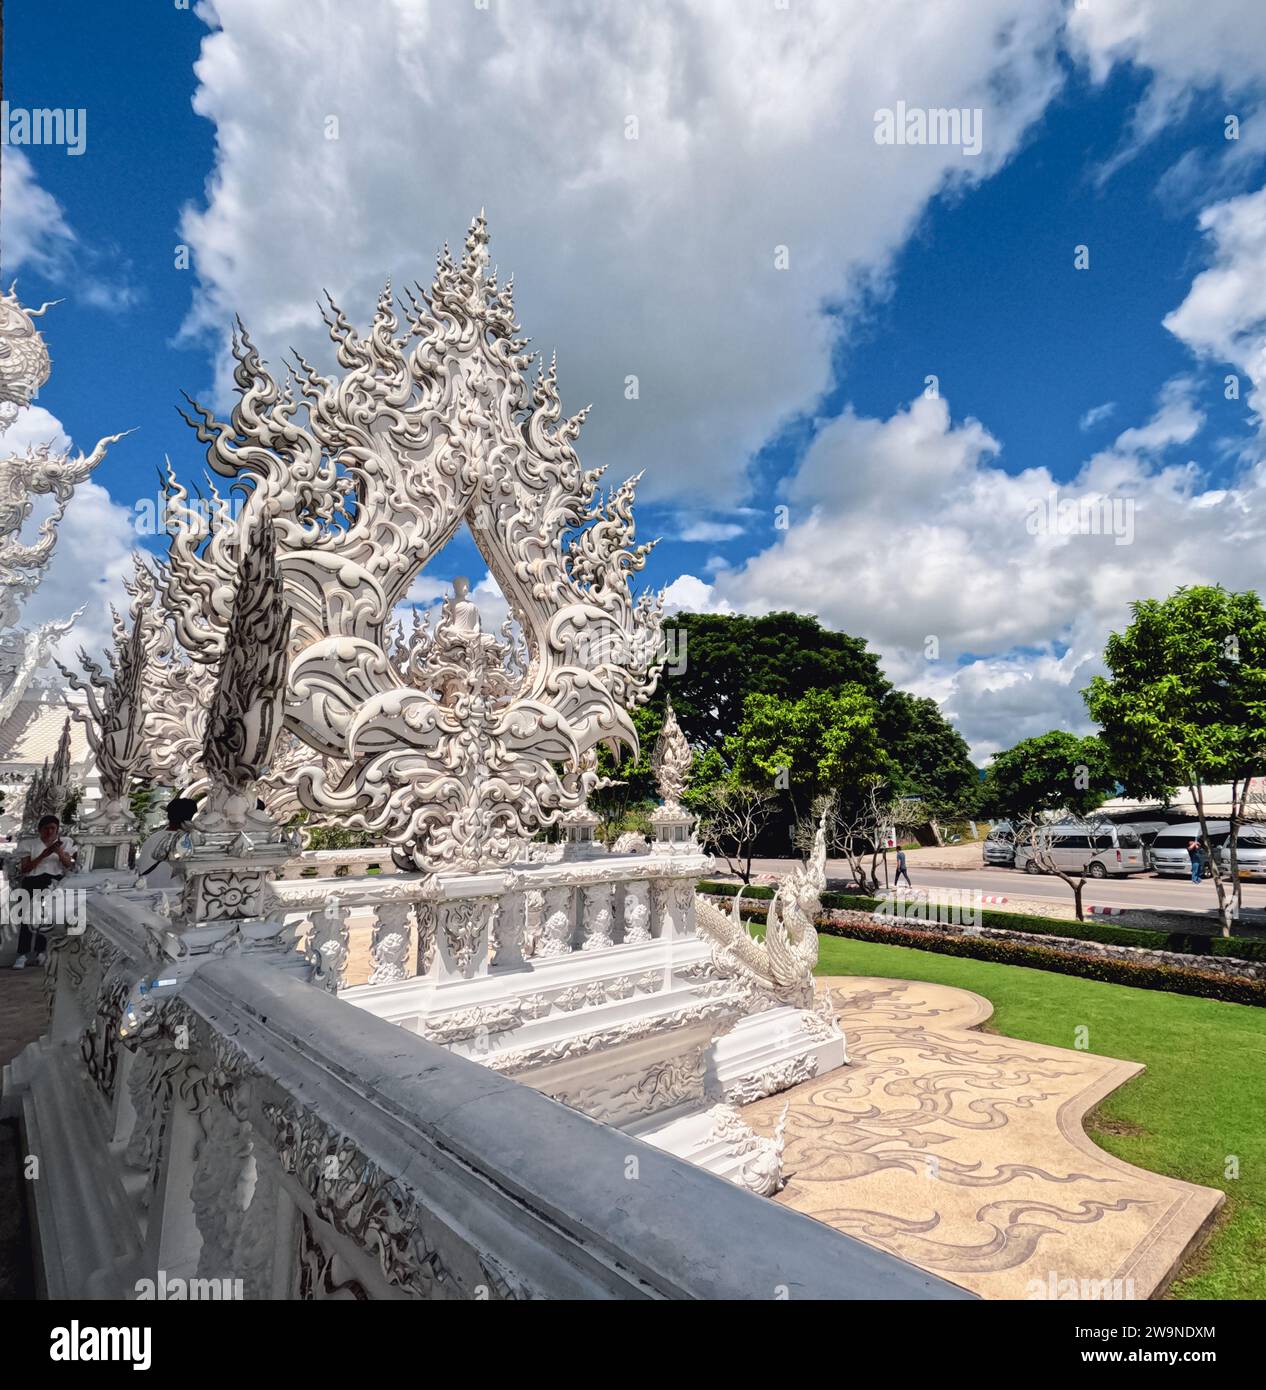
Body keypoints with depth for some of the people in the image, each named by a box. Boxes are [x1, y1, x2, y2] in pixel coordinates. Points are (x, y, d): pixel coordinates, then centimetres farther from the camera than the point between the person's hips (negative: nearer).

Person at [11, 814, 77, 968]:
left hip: (56, 879, 1)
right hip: (33, 880, -1)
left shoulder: (65, 842, 11)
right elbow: (23, 869, 0)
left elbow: (69, 866, 2)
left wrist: (60, 853, -15)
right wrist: (43, 855, -13)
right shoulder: (28, 843, 8)